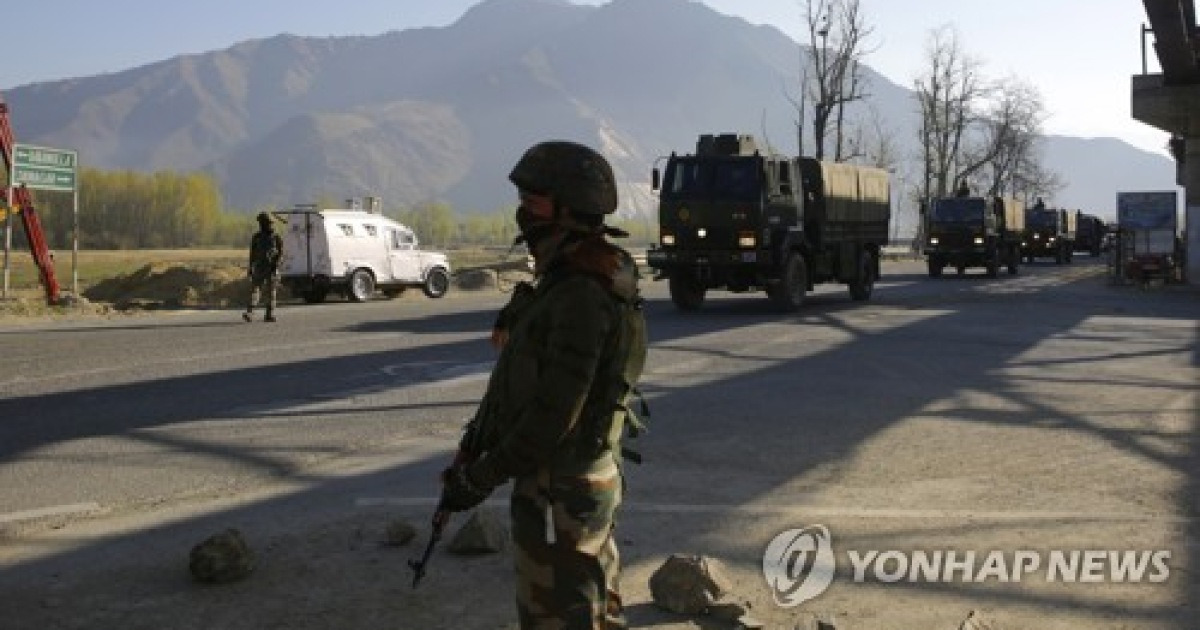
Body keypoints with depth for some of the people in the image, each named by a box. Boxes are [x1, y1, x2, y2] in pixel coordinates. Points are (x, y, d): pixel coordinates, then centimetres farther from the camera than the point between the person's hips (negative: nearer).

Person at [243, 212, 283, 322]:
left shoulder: (276, 236, 1)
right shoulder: (256, 237, 9)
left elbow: (280, 252, -3)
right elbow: (252, 253, 13)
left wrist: (276, 264, -17)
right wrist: (250, 268, 11)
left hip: (271, 268, -2)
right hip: (258, 267, 2)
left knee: (270, 291, 1)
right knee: (254, 289, -10)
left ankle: (270, 315, 8)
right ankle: (249, 313, -21)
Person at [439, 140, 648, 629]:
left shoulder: (581, 297, -24)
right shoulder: (570, 279, 8)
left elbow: (553, 415, -26)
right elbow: (524, 380, 14)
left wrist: (480, 478, -17)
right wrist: (476, 445, 13)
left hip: (560, 494, -10)